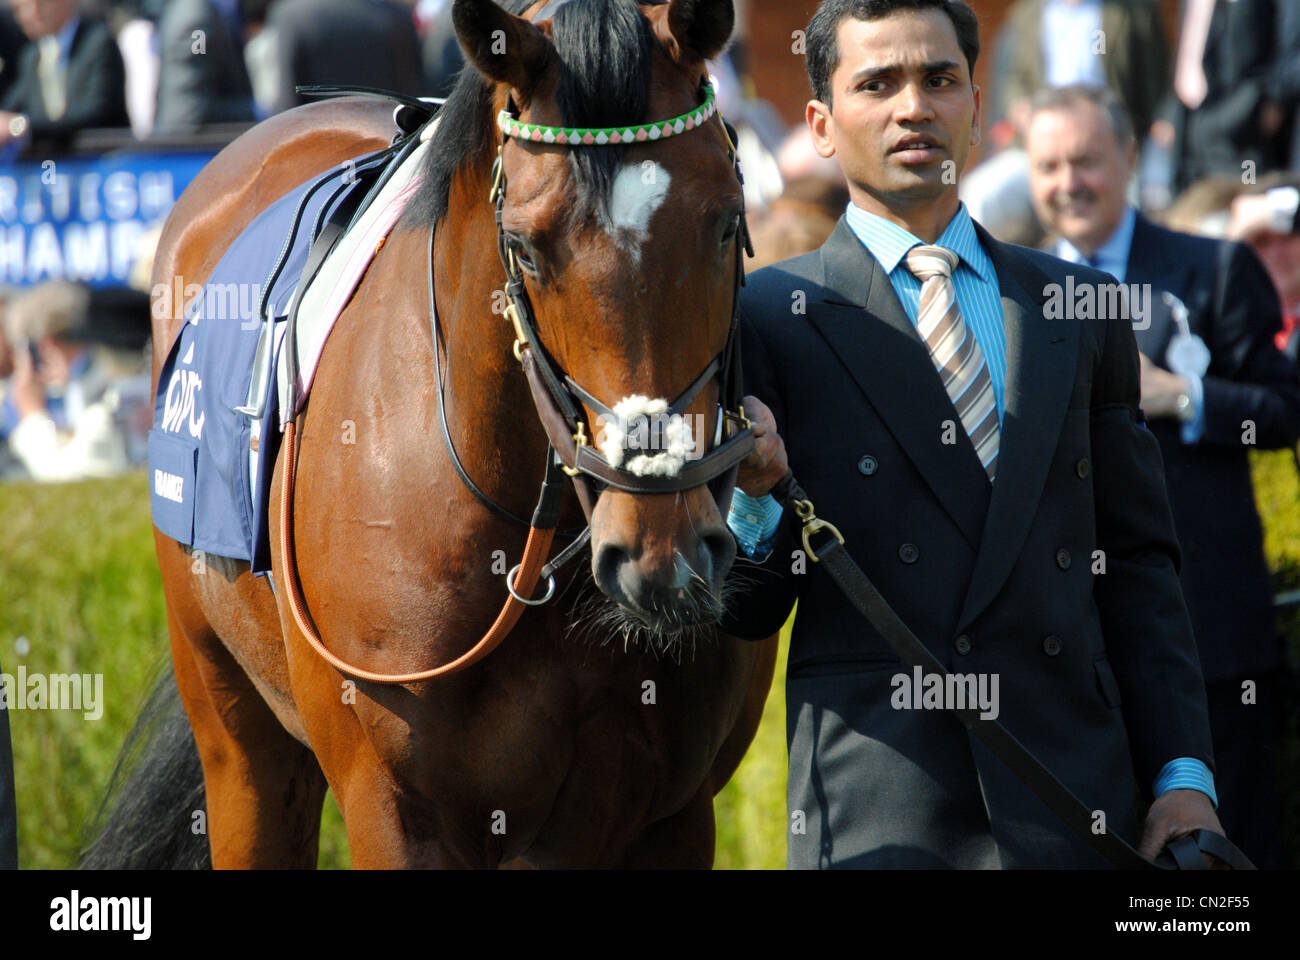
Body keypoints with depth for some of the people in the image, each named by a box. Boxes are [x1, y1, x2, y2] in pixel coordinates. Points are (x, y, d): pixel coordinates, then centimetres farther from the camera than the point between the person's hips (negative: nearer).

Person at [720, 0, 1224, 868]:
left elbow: (1139, 565, 13)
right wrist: (753, 495, -19)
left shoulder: (1081, 310, 13)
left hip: (1077, 800, 3)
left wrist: (1183, 776, 4)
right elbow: (748, 611, 1)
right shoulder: (769, 318, 3)